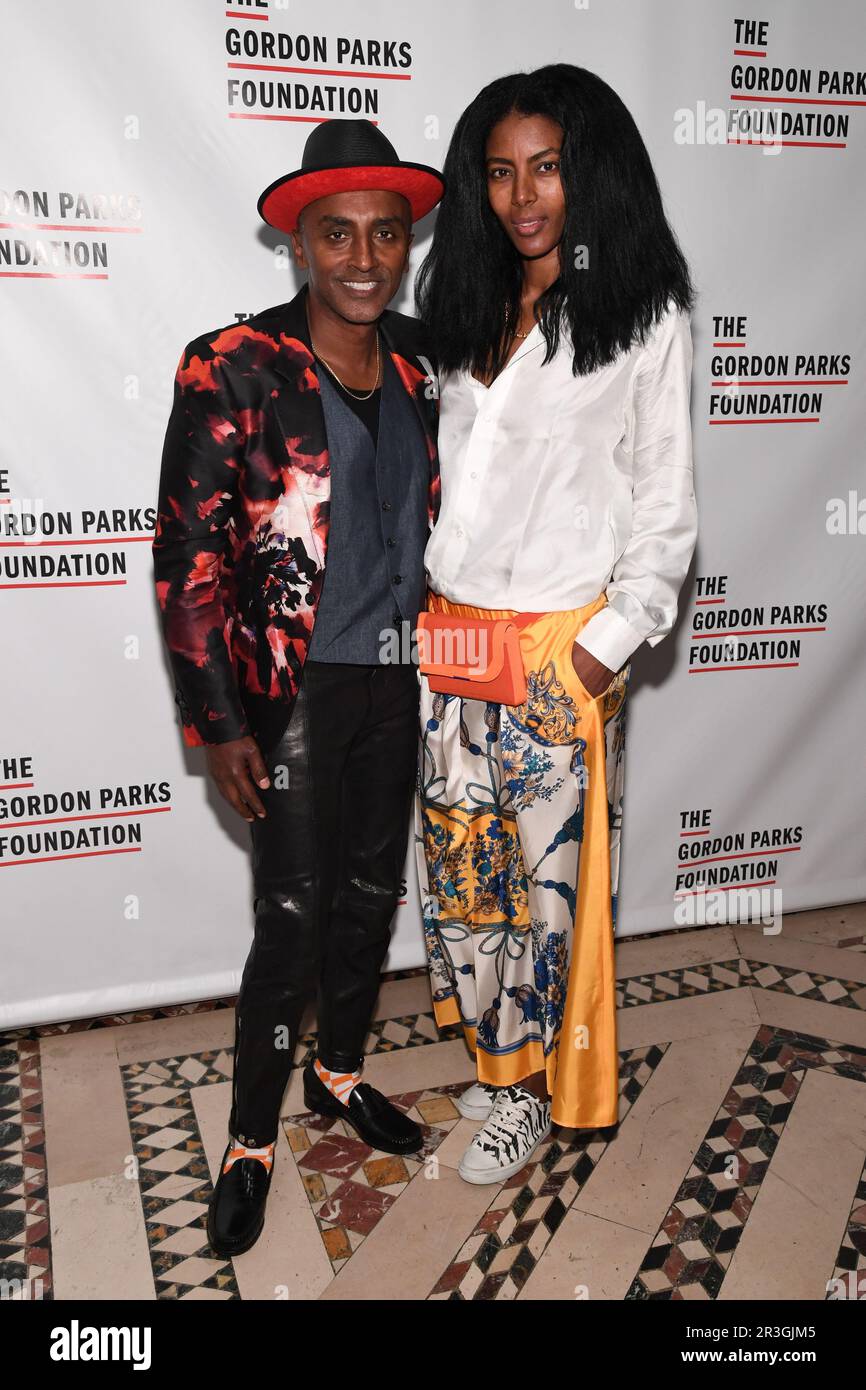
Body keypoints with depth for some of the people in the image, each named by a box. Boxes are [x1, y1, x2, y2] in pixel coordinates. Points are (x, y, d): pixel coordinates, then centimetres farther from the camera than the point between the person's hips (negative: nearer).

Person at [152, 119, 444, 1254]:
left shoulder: (424, 361, 5)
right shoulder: (233, 370, -11)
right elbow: (188, 559, -12)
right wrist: (219, 724, -14)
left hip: (397, 679, 5)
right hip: (294, 688, -5)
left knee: (372, 893, 16)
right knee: (294, 916, 0)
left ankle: (341, 1073, 40)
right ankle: (251, 1140, 23)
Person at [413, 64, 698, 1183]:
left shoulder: (643, 317, -2)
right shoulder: (470, 310, 13)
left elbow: (666, 502, -3)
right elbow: (446, 475, 15)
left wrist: (615, 636, -11)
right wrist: (420, 604, 7)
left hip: (560, 648, -5)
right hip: (449, 635, 5)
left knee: (549, 869, 5)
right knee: (459, 859, 12)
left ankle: (532, 1088, 26)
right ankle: (501, 1056, 33)